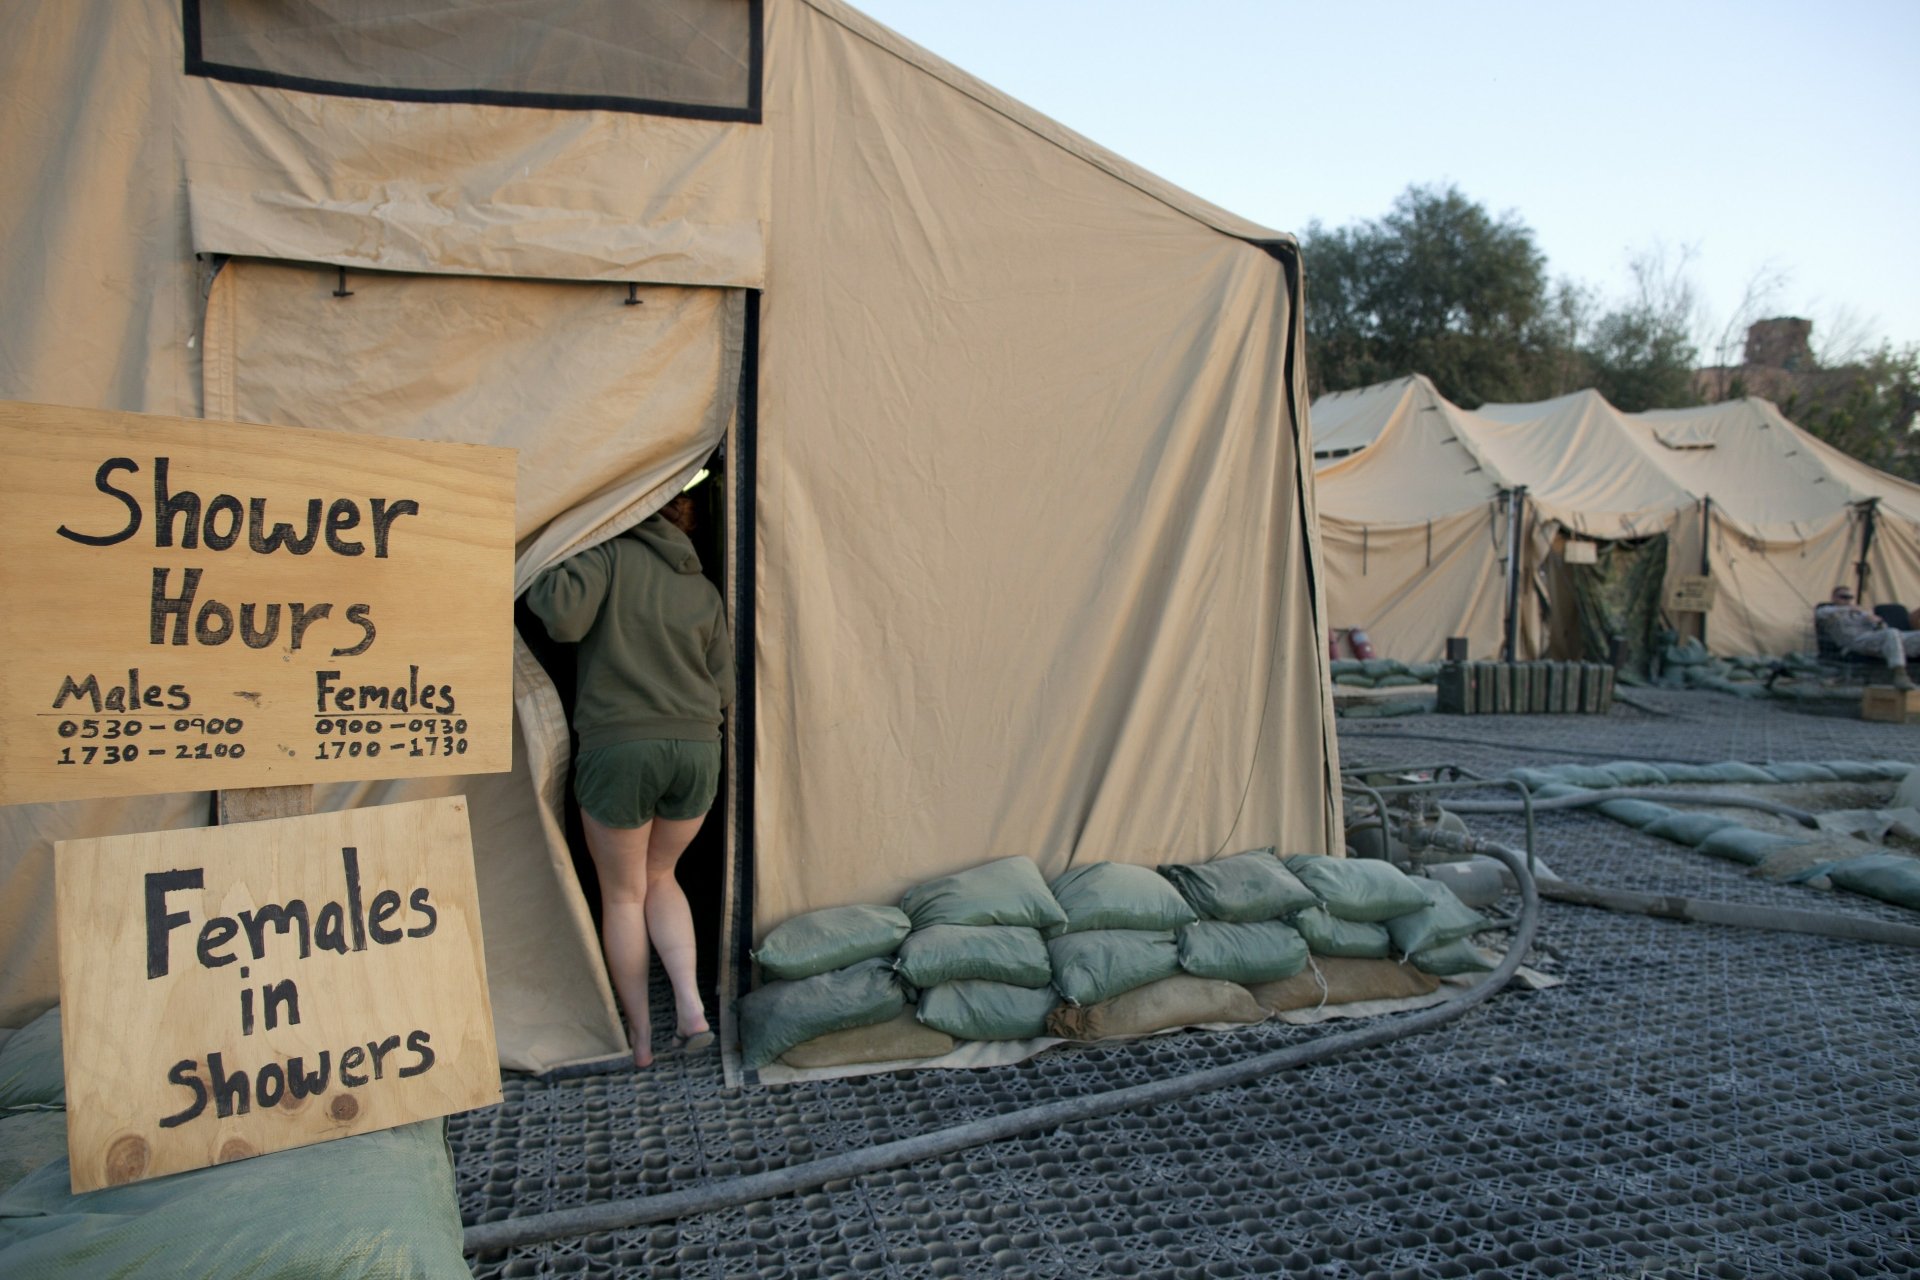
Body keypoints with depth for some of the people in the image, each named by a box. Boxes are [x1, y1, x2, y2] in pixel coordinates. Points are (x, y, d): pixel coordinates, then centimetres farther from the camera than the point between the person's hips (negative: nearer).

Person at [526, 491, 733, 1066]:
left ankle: (641, 1039, 22)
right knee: (660, 876, 24)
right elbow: (723, 689, 13)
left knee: (623, 894, 13)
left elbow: (565, 616, -15)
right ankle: (692, 1011, 12)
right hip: (696, 750, 4)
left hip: (619, 747, -4)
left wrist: (545, 576, 4)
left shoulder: (611, 555, 2)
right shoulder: (704, 590, 15)